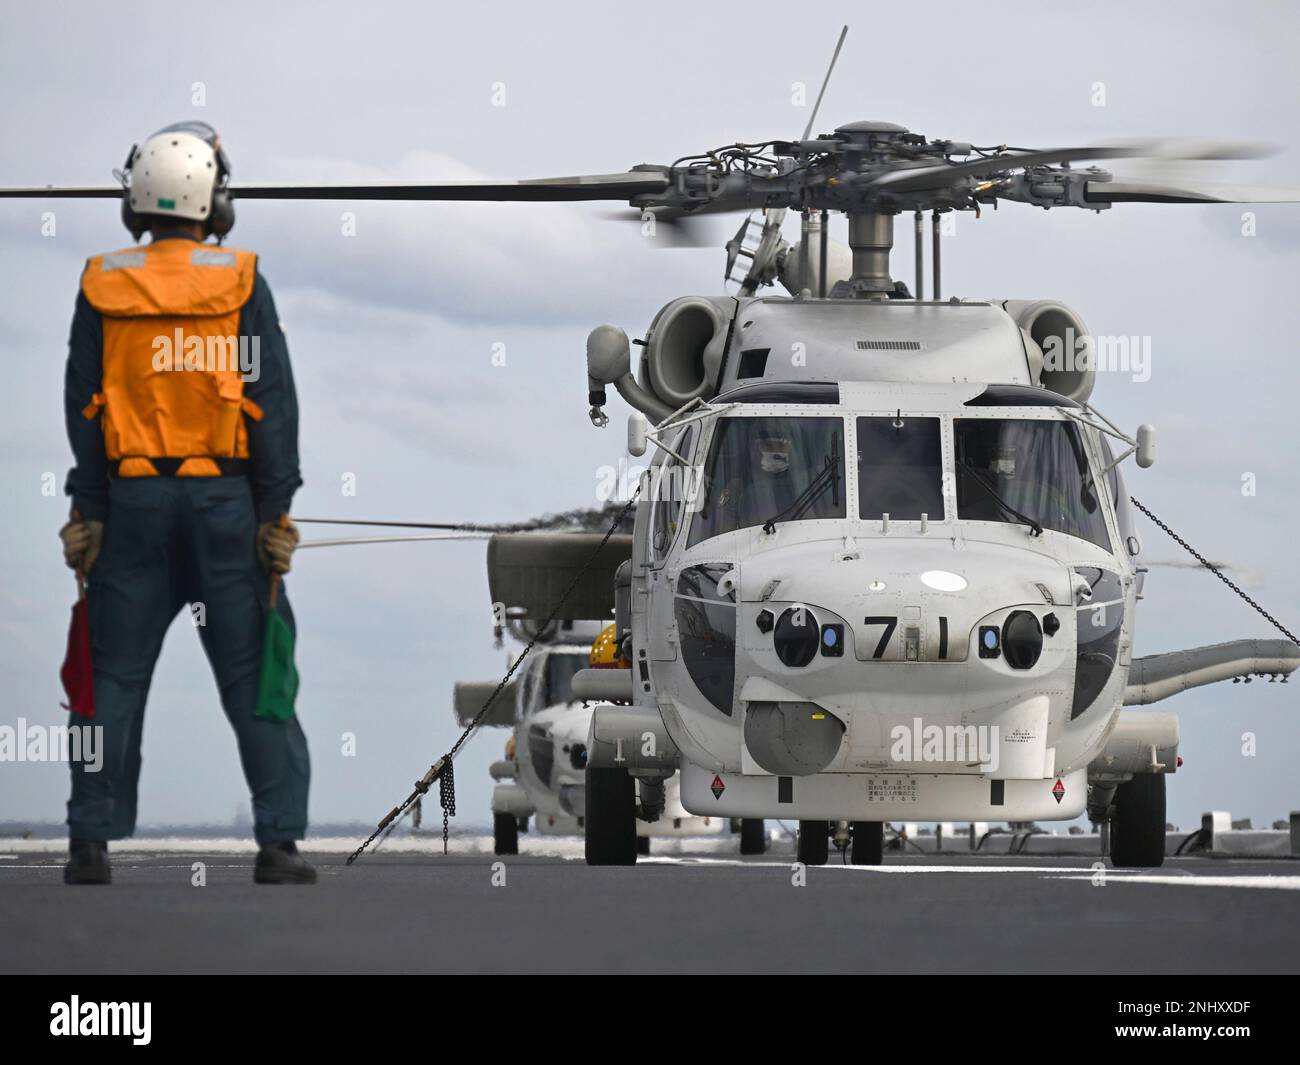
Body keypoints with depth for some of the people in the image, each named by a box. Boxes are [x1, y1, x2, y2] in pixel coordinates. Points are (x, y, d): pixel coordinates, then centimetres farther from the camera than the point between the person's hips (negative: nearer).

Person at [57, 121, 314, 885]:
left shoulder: (104, 288, 1)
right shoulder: (242, 284, -3)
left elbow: (85, 410, 1)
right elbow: (274, 405, -4)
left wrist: (90, 512, 5)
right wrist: (276, 511, 0)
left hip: (133, 498, 1)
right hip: (225, 496, -1)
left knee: (115, 675, 6)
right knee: (255, 675, 3)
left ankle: (93, 842, 4)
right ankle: (278, 842, -2)